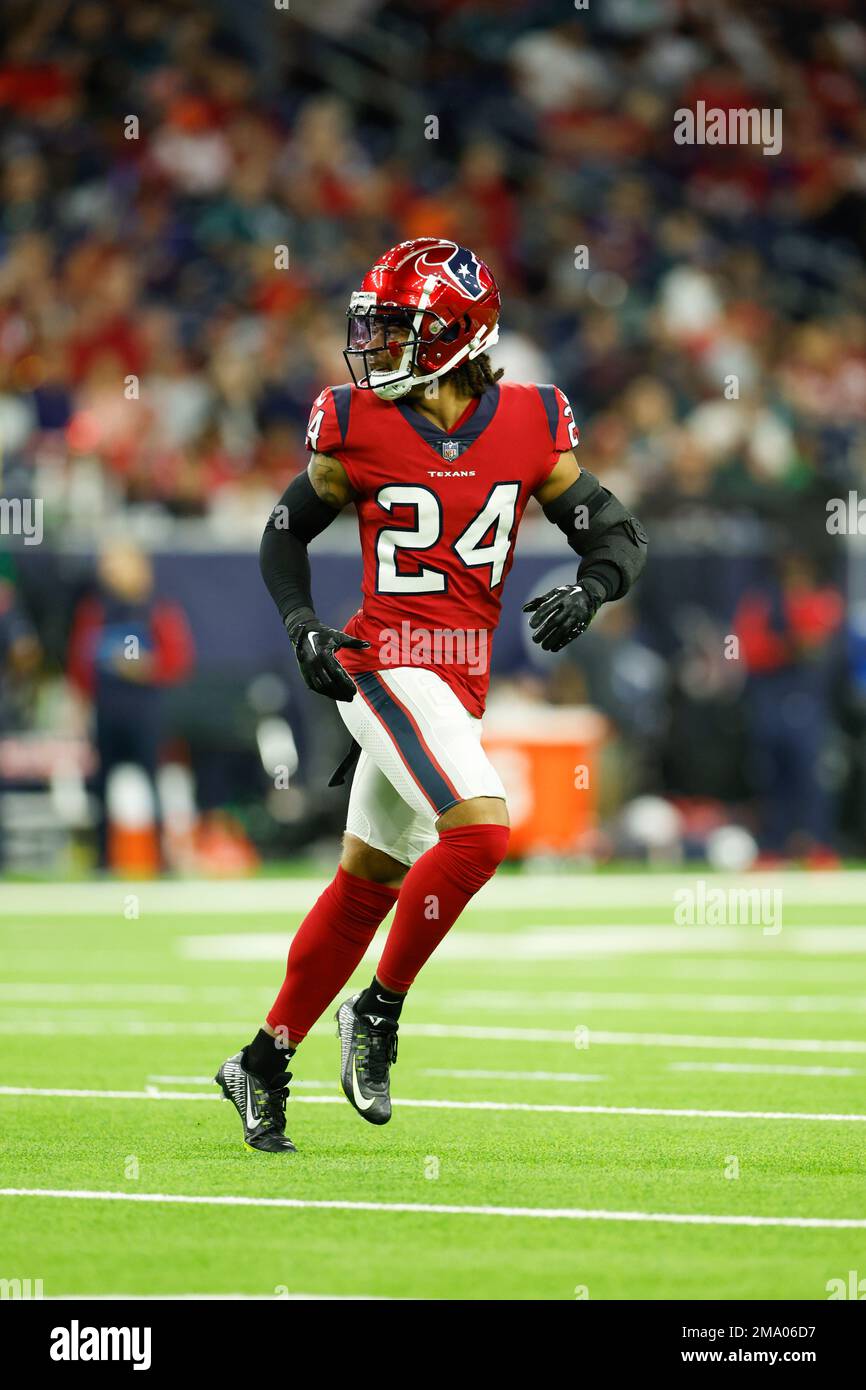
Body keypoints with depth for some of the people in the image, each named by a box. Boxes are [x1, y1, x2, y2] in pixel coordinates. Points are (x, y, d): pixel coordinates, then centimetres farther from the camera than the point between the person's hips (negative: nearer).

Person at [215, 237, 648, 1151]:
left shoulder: (530, 426, 0)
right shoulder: (357, 427, -4)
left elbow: (620, 537, 5)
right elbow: (286, 533, 10)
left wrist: (587, 592, -16)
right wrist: (302, 625, -6)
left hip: (461, 681, 4)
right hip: (388, 664, -4)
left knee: (367, 884, 11)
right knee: (479, 828, -25)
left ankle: (264, 1066, 24)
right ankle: (377, 1010, -8)